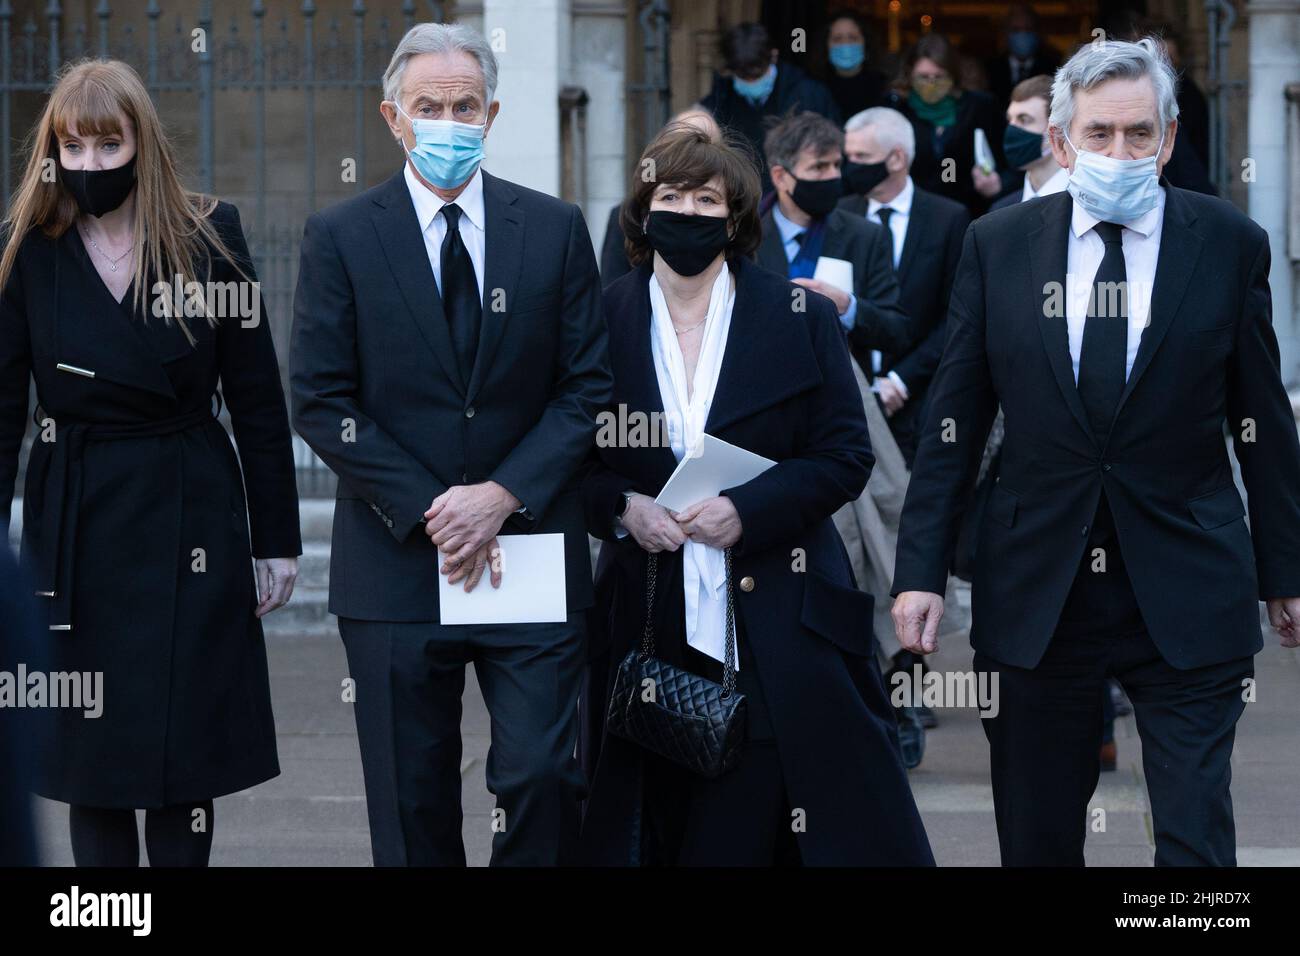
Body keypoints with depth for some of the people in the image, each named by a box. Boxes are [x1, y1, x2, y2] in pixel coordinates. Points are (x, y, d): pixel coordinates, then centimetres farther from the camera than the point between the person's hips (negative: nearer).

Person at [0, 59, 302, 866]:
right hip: (74, 522, 1)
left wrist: (276, 541, 1)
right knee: (89, 765, 6)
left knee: (184, 755, 2)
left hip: (190, 520, -1)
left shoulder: (209, 238, -3)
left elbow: (258, 402, 1)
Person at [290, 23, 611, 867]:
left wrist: (503, 496, -10)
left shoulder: (556, 229, 6)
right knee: (414, 802, 6)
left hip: (532, 548, 1)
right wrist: (427, 511, -10)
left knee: (542, 775, -6)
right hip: (398, 562, 0)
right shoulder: (341, 237, 2)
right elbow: (321, 401, -2)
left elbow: (588, 387, 3)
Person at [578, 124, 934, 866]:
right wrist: (621, 507, -9)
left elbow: (846, 456, -1)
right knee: (665, 825, 4)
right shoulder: (604, 321, 6)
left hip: (779, 621, -1)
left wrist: (748, 509, -14)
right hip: (650, 628, 1)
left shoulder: (801, 319, 3)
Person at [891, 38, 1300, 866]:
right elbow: (954, 423, 5)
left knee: (1196, 842, -5)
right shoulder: (998, 245, 3)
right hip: (1036, 594, 2)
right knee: (1037, 843, 9)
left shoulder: (1231, 244, 0)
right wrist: (921, 571, 0)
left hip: (1185, 599, -1)